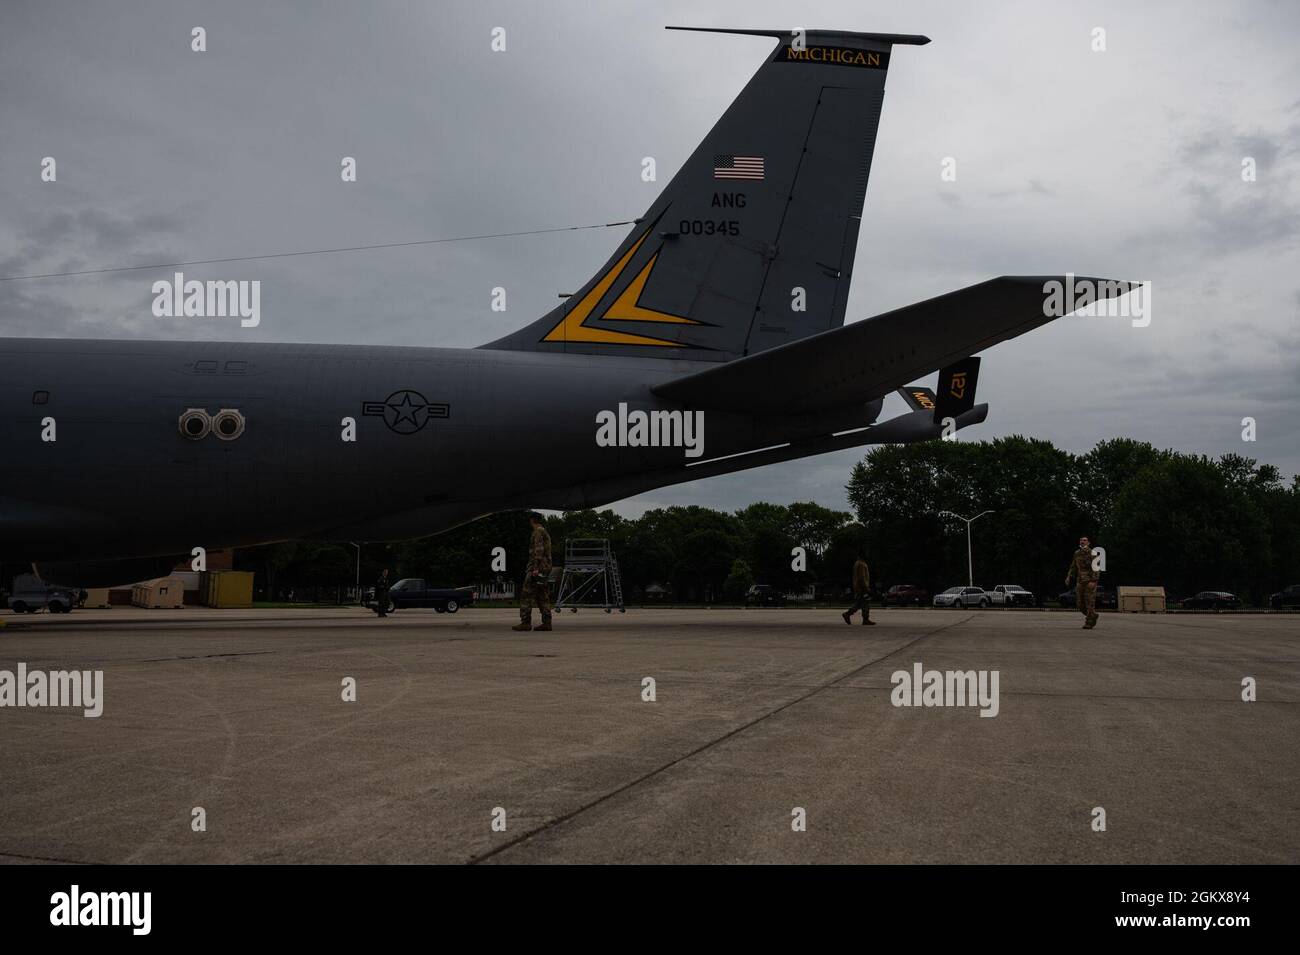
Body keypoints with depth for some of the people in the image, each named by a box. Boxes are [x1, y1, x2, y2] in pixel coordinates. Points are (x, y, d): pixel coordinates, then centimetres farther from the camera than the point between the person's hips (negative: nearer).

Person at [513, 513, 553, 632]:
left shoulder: (538, 531, -9)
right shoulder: (545, 532, 22)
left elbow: (539, 550, -19)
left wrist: (536, 568, -23)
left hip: (537, 568, -10)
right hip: (545, 568, 10)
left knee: (526, 595, -9)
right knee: (542, 596, 8)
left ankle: (525, 622, -13)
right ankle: (546, 623, 3)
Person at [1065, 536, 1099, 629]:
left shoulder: (1092, 553, -8)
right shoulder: (1077, 553, 11)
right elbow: (1073, 567, 18)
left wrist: (1093, 581, -23)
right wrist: (1069, 577, 7)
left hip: (1090, 582, -6)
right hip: (1080, 582, 6)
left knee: (1090, 603, -6)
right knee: (1080, 604, 6)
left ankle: (1089, 623, 0)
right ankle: (1093, 616, 27)